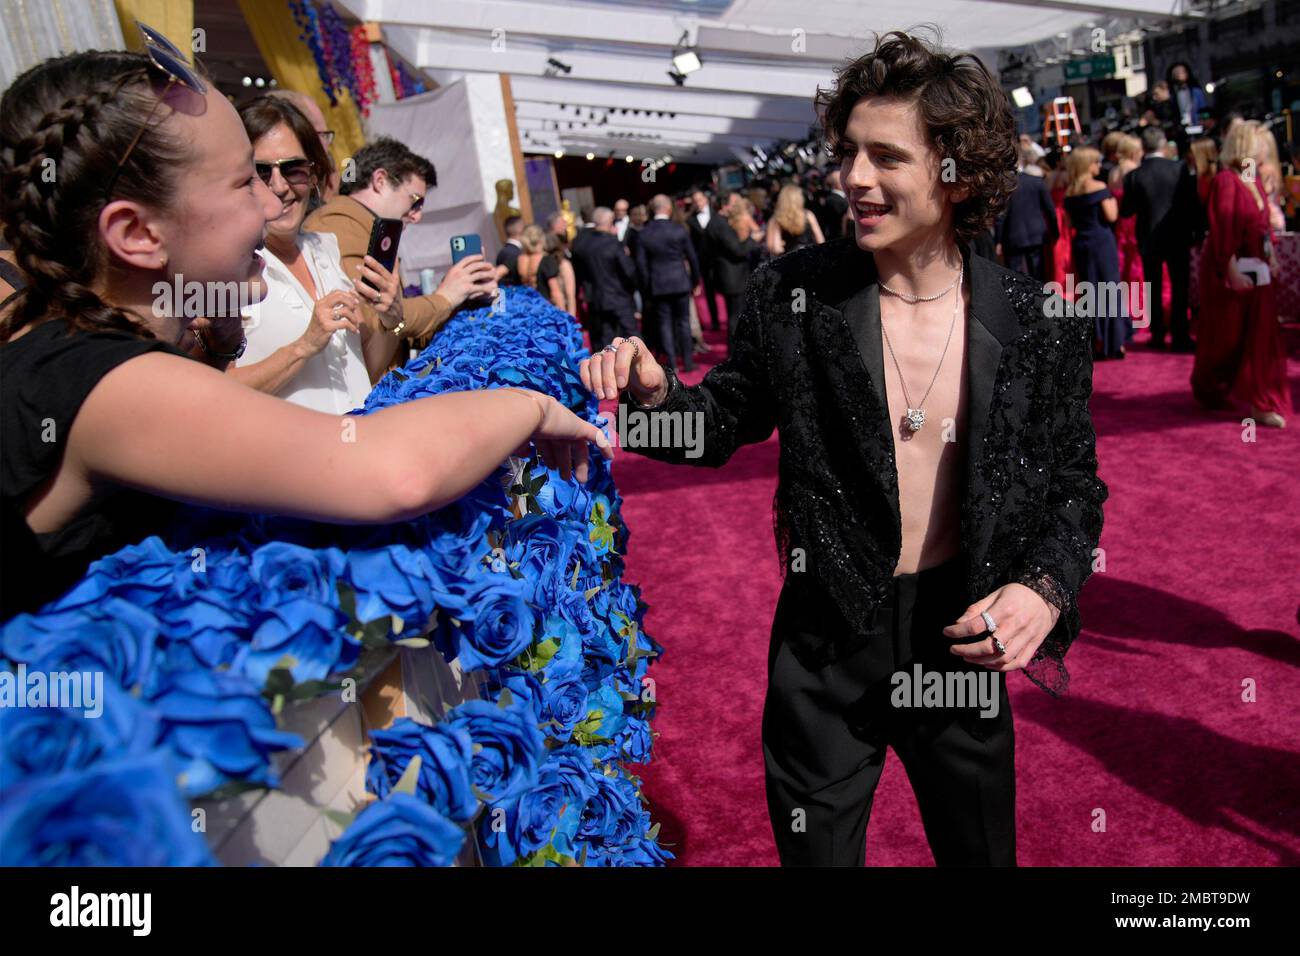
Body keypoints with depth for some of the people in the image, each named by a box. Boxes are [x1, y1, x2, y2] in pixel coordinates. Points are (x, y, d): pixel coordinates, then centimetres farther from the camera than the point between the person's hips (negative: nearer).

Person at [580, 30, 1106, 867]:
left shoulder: (1041, 325, -10)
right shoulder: (792, 294, -11)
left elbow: (1074, 482, 1)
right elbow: (727, 422, 1)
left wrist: (1046, 589, -15)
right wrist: (653, 394, -19)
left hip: (967, 642, 1)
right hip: (827, 645, -1)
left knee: (981, 849, 24)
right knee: (816, 851, 18)